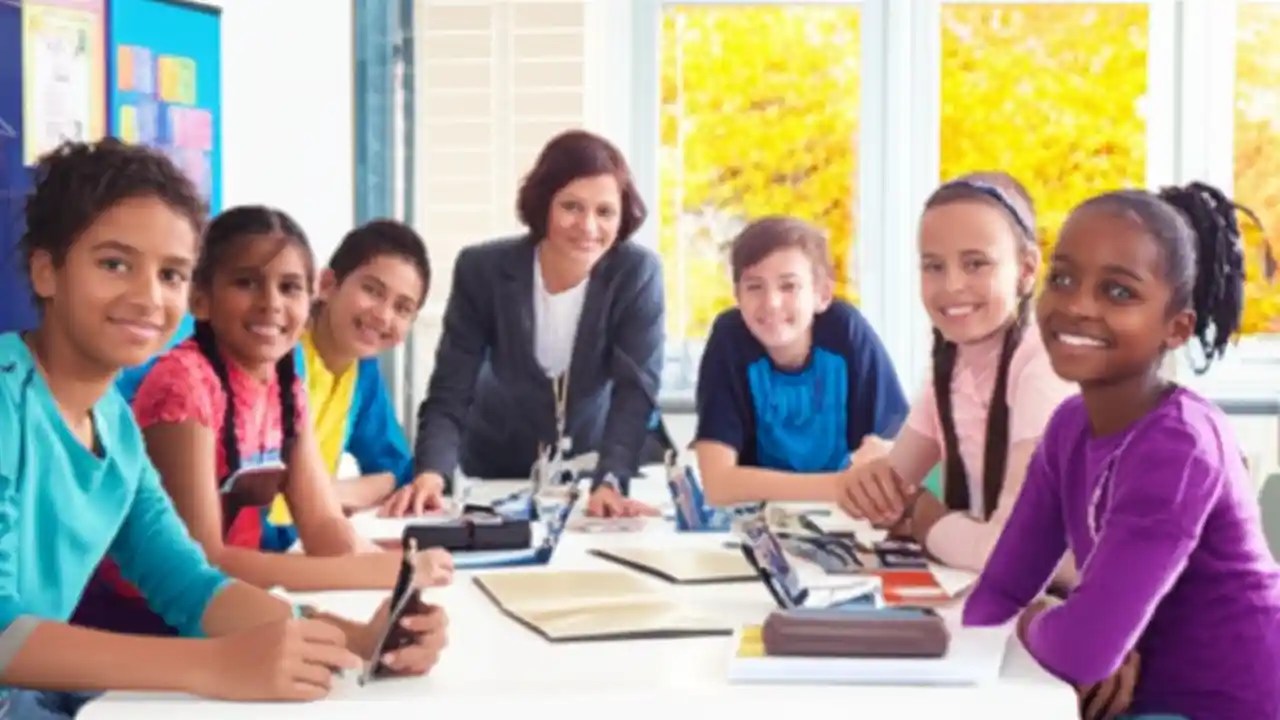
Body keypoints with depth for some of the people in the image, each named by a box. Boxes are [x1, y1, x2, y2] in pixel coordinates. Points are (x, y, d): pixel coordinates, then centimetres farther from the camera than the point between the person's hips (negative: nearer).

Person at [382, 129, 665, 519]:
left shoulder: (637, 272, -17)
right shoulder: (483, 269, -16)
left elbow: (636, 390, -22)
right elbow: (449, 393, -17)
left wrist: (610, 483, -38)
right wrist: (431, 474, -36)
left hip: (590, 472, -1)